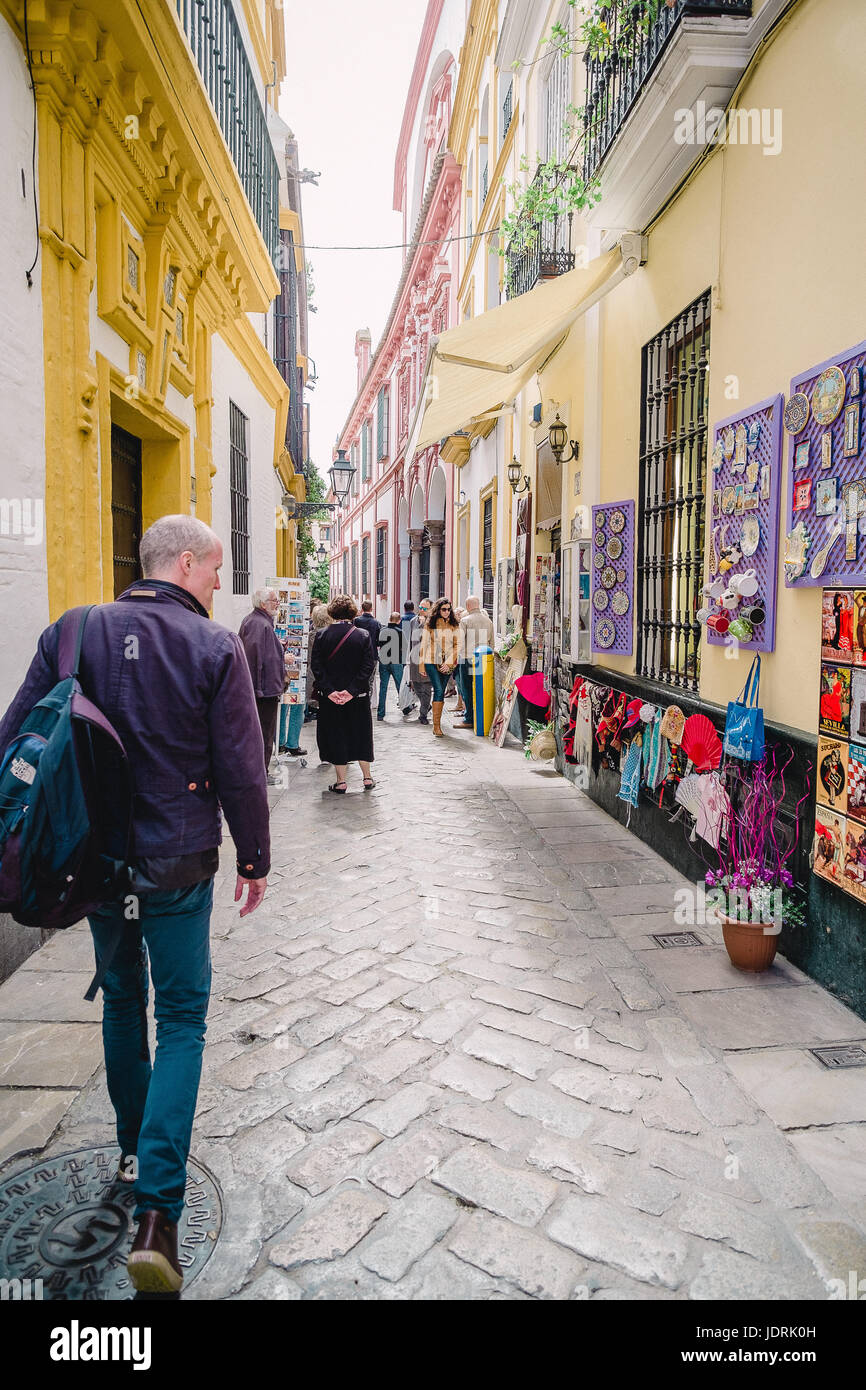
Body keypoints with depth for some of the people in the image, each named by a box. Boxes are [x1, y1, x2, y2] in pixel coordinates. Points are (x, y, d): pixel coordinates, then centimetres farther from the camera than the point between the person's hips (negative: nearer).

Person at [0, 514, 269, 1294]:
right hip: (178, 866, -4)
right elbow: (242, 770, -12)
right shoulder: (216, 648, -12)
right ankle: (157, 1213, 1)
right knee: (181, 1019, 9)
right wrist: (254, 859, 0)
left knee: (123, 1000, 24)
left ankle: (135, 1149, 41)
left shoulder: (72, 633, -2)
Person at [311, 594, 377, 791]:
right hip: (359, 698, 1)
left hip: (330, 698, -1)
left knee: (335, 736, 8)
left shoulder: (321, 636, -4)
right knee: (360, 734, 15)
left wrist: (329, 691, -11)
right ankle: (367, 777, 20)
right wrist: (352, 690, -12)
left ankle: (341, 781, 10)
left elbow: (317, 667, -10)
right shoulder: (363, 636, -4)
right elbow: (368, 666, -10)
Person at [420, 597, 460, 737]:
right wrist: (421, 664, 3)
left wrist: (449, 663, -7)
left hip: (447, 664, 3)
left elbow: (458, 645, 3)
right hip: (431, 662, -2)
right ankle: (436, 725, -15)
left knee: (441, 692, 5)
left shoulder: (454, 625, 5)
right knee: (438, 690, -14)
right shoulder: (430, 624, 0)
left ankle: (438, 723, 13)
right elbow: (424, 644, 4)